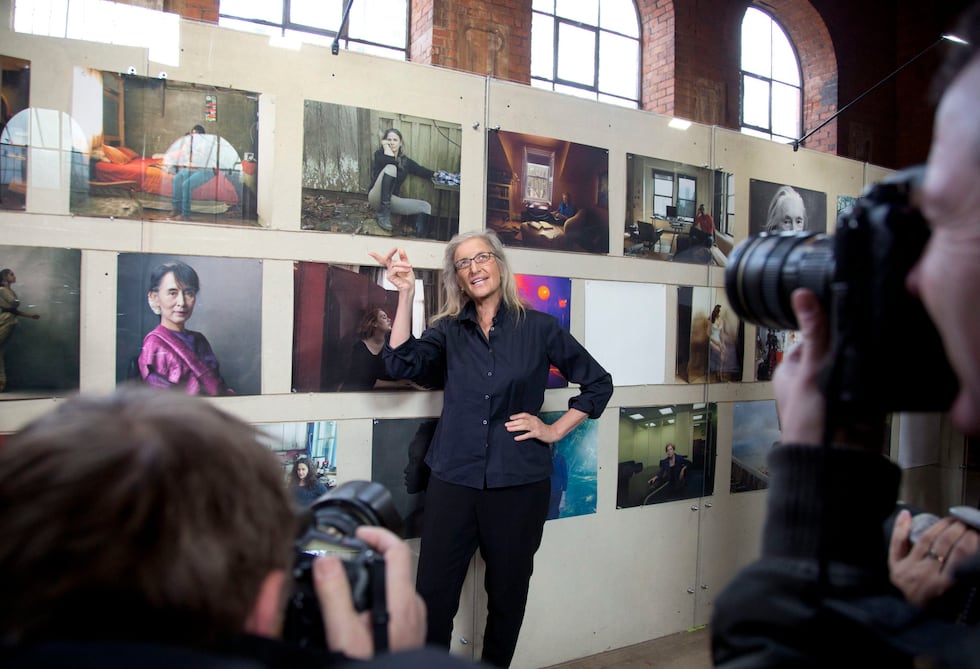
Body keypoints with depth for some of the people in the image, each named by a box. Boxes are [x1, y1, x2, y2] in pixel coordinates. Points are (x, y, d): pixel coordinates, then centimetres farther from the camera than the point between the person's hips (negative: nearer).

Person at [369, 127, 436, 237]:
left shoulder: (405, 161, 13)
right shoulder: (379, 154, -1)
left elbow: (422, 171, 8)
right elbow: (391, 161, -22)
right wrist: (385, 145, -8)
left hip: (392, 200, 5)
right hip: (377, 198, -5)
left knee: (425, 207, -11)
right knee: (390, 168, -29)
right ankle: (384, 213, -27)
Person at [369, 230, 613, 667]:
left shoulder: (539, 328, 1)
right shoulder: (449, 330, 6)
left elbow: (598, 383, 8)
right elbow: (402, 363, -11)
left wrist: (555, 430, 1)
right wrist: (406, 294, -15)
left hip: (518, 483, -1)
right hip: (453, 479, 1)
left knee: (507, 593, 13)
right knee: (432, 594, 1)